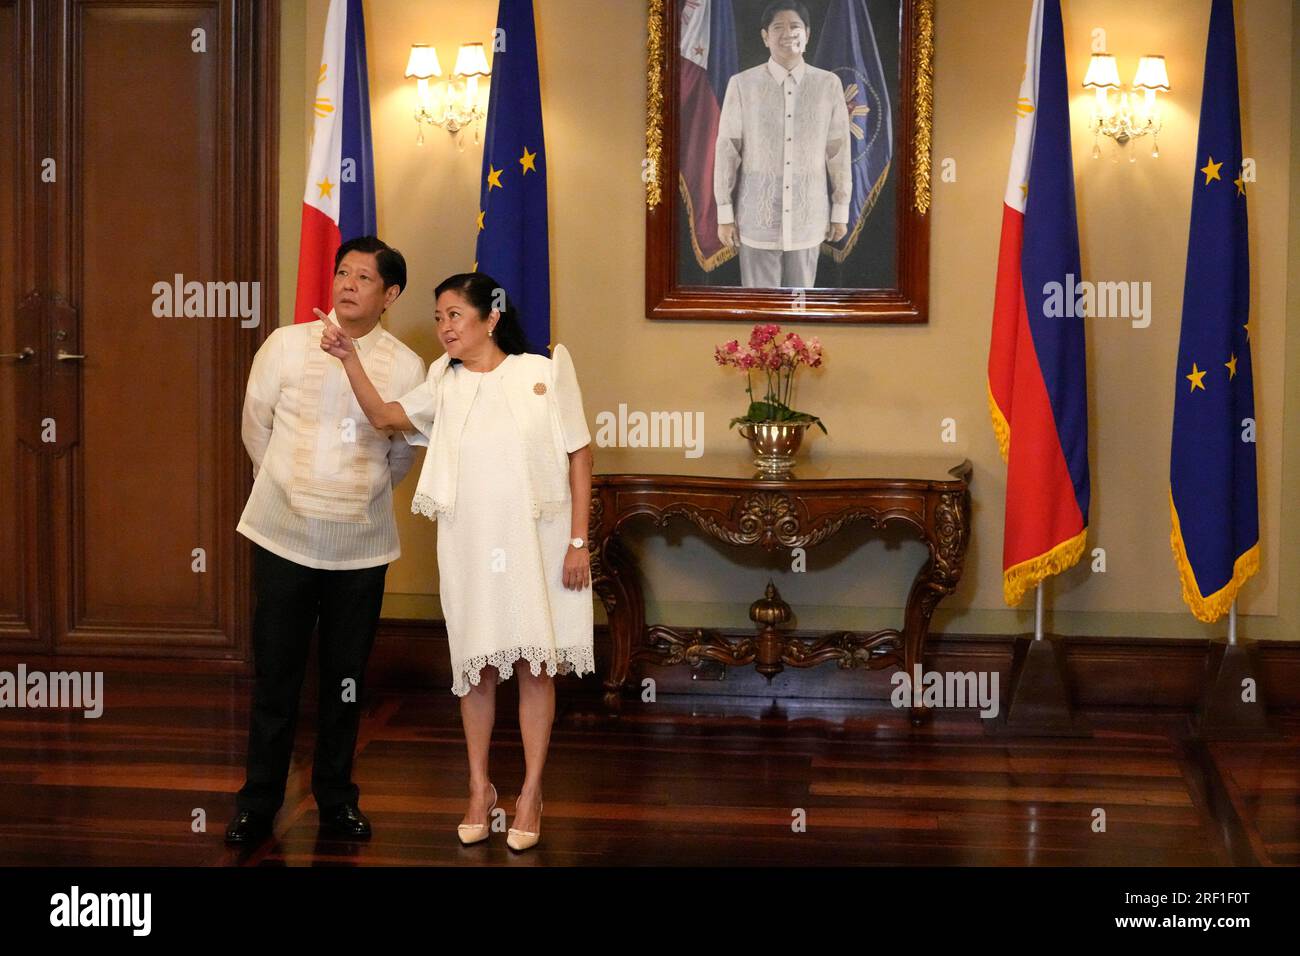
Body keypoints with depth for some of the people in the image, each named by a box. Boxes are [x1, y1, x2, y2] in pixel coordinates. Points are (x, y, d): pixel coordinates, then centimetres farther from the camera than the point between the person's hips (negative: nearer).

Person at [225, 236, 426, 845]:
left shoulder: (406, 368, -2)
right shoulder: (286, 346, -2)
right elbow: (256, 428, 9)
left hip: (361, 546, 1)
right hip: (284, 538, 0)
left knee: (346, 679, 9)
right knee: (276, 677, 4)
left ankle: (336, 798, 24)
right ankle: (259, 801, 16)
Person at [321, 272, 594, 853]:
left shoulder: (543, 373, -2)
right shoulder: (444, 385, 8)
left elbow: (579, 456, -2)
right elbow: (383, 415, -3)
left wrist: (578, 541, -6)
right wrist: (349, 359, -14)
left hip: (536, 542, -2)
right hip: (468, 546, 3)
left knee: (535, 665, 2)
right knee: (476, 665, 8)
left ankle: (530, 794, 12)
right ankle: (479, 789, 20)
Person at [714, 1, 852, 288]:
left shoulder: (829, 85, -2)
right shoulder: (742, 84, -6)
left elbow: (839, 150, 3)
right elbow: (727, 150, -2)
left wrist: (841, 210, 6)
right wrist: (725, 213, -2)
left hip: (808, 218, 1)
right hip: (757, 217, -1)